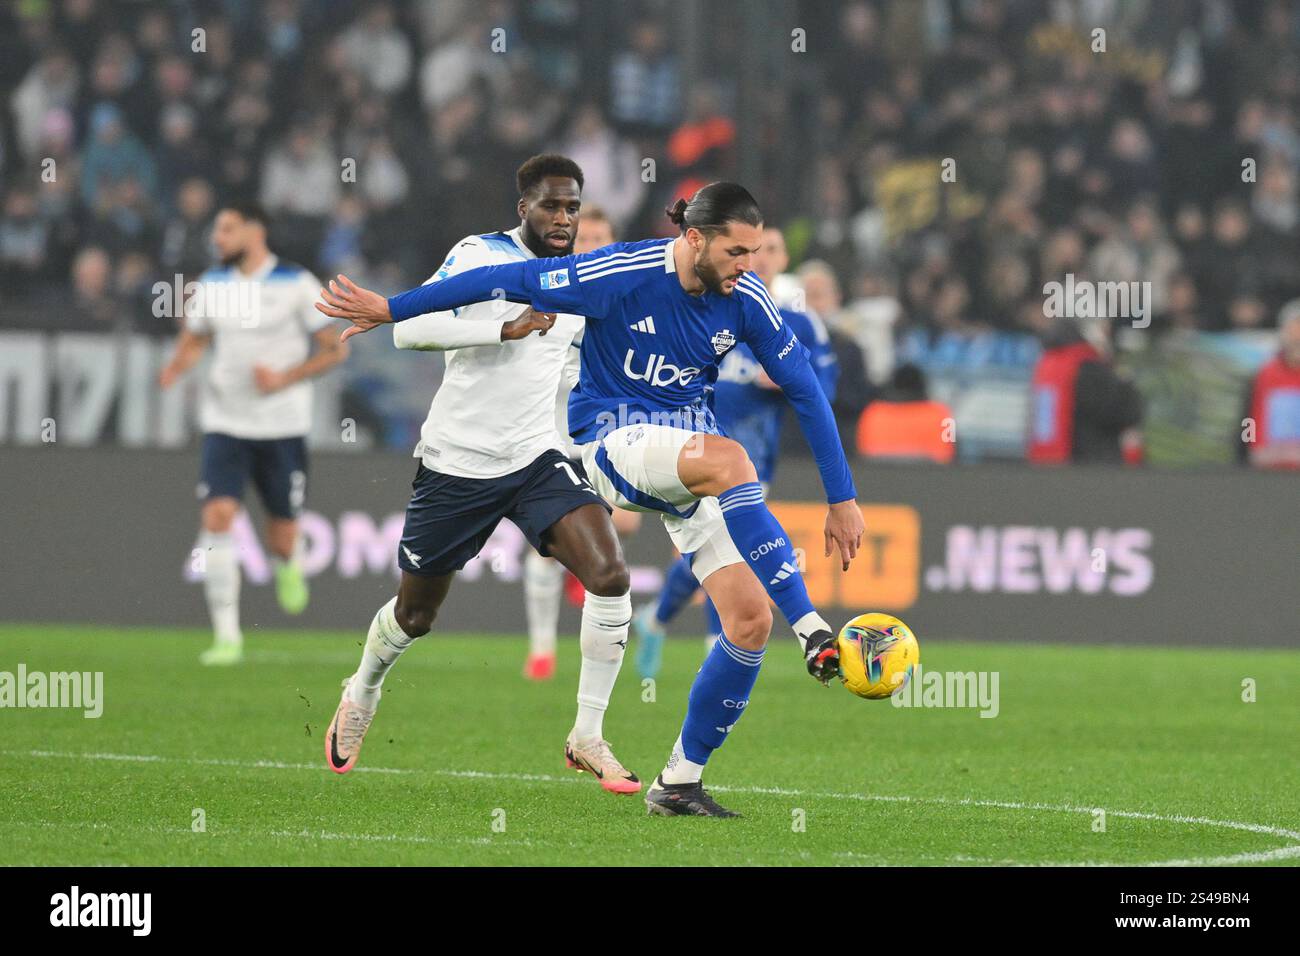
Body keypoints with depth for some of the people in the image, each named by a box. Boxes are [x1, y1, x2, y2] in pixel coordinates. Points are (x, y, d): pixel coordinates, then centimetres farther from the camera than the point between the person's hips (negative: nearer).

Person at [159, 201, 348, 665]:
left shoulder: (296, 284, -6)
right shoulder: (211, 285, 6)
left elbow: (335, 348, -3)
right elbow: (193, 341, 18)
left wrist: (285, 379, -17)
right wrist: (174, 369, -5)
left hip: (282, 426, -2)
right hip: (224, 422, 2)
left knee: (282, 534, 2)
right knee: (217, 516, -16)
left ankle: (287, 566, 42)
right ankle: (226, 636, -13)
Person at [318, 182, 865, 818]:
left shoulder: (745, 300, -5)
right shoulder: (624, 274, -18)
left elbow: (804, 390, 5)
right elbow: (511, 282, -12)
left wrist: (842, 498, 5)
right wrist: (390, 309, -9)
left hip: (690, 447, 5)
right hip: (612, 437, -5)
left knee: (750, 618, -10)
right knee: (728, 458, -38)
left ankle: (679, 783, 3)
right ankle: (814, 636, -41)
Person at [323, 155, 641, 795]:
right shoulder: (480, 256, -11)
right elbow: (408, 328, -24)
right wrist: (505, 329, -31)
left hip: (539, 458, 4)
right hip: (456, 465, -4)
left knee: (609, 576, -21)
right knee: (415, 615, 13)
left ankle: (587, 738, -11)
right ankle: (362, 694, 46)